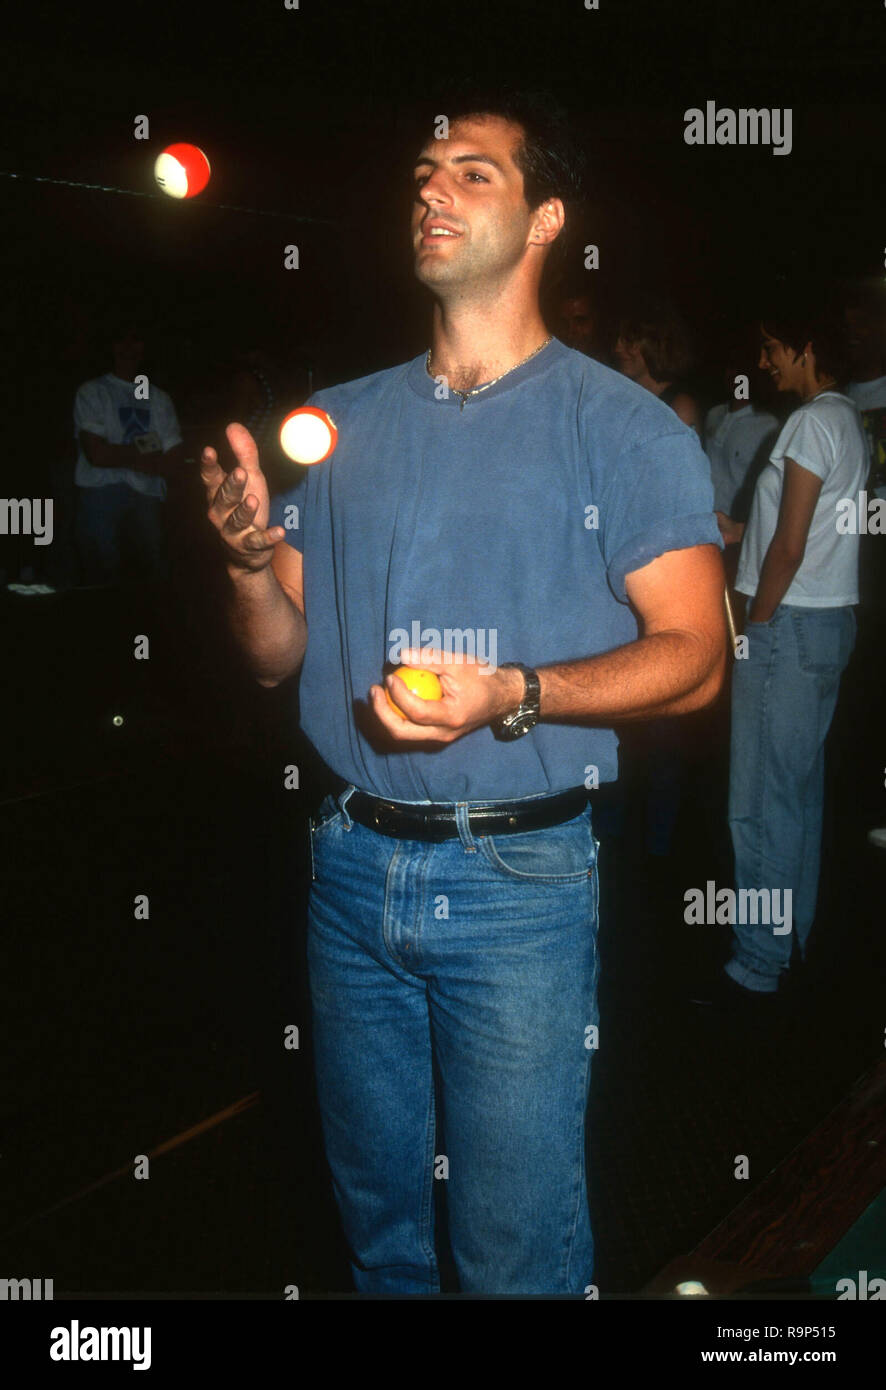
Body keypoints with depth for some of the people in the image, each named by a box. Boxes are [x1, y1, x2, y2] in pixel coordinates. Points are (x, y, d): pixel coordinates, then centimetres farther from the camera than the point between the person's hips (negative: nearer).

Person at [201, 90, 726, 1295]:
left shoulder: (623, 429, -4)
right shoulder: (343, 421, 9)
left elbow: (694, 657, -9)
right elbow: (280, 657, 11)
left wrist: (514, 694, -24)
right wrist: (249, 558, -11)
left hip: (518, 879, -4)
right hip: (354, 867, 5)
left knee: (518, 1243, 7)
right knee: (375, 1210, 21)